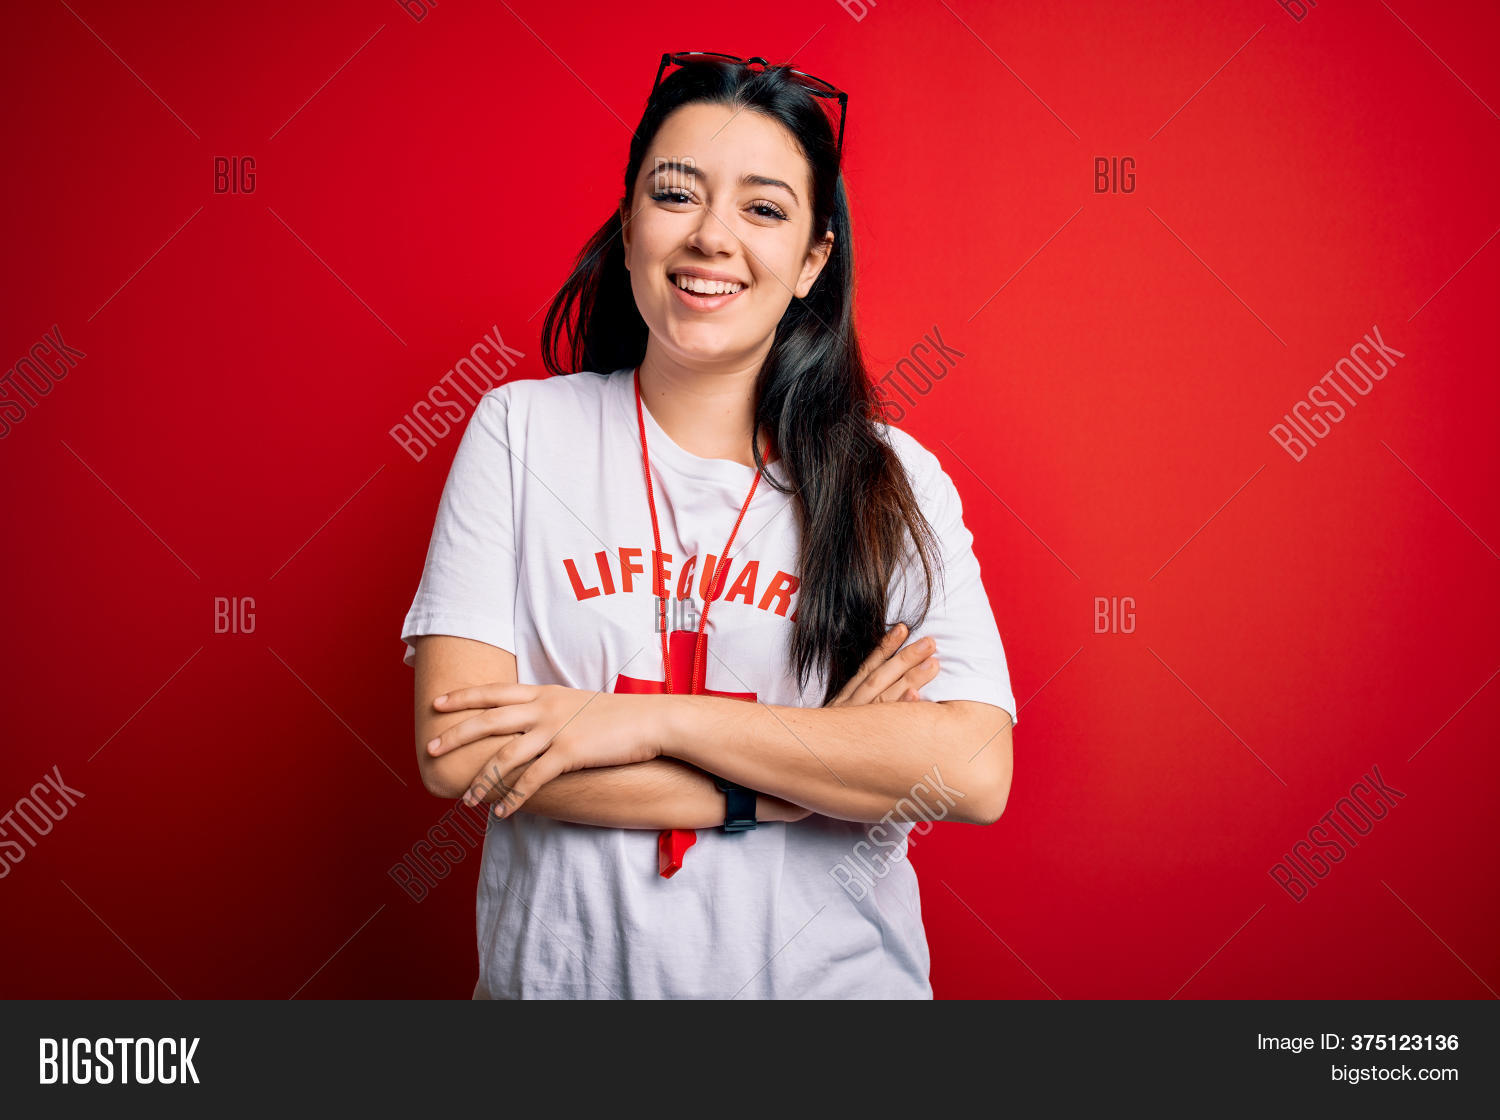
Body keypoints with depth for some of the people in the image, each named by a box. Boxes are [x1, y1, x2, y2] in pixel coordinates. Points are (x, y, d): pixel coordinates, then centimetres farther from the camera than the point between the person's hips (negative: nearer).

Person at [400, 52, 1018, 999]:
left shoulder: (895, 483, -6)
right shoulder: (523, 430, -6)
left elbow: (974, 771, -17)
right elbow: (457, 750, -15)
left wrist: (654, 718, -22)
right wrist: (820, 760, -18)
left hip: (829, 974, 1)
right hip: (562, 970, 0)